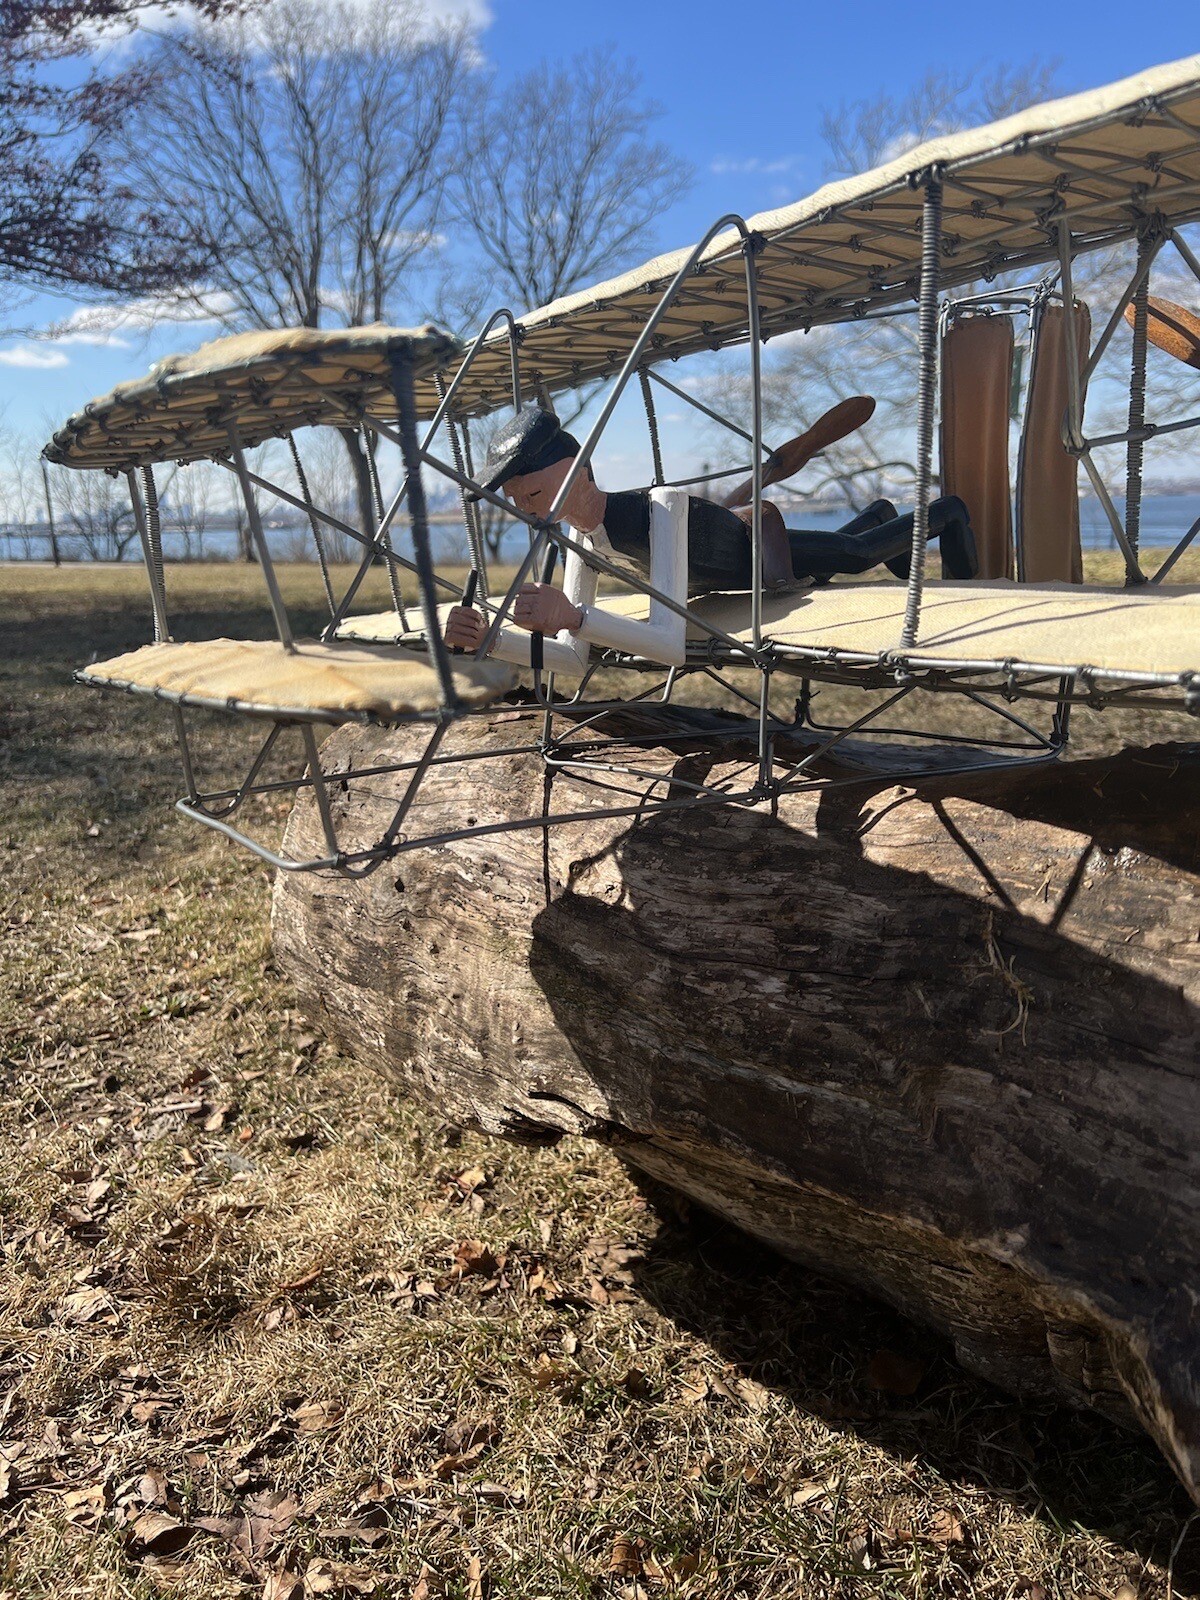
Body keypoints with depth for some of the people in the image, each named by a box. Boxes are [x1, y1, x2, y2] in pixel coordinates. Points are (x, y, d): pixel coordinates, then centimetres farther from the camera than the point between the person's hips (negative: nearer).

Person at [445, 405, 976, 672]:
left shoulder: (662, 507, -47)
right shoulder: (584, 537, -25)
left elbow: (672, 644, -59)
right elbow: (573, 655, -25)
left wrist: (573, 615, -73)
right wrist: (489, 638, -41)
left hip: (773, 549, -6)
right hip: (736, 568, 6)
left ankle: (946, 513, 52)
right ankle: (879, 512, 69)